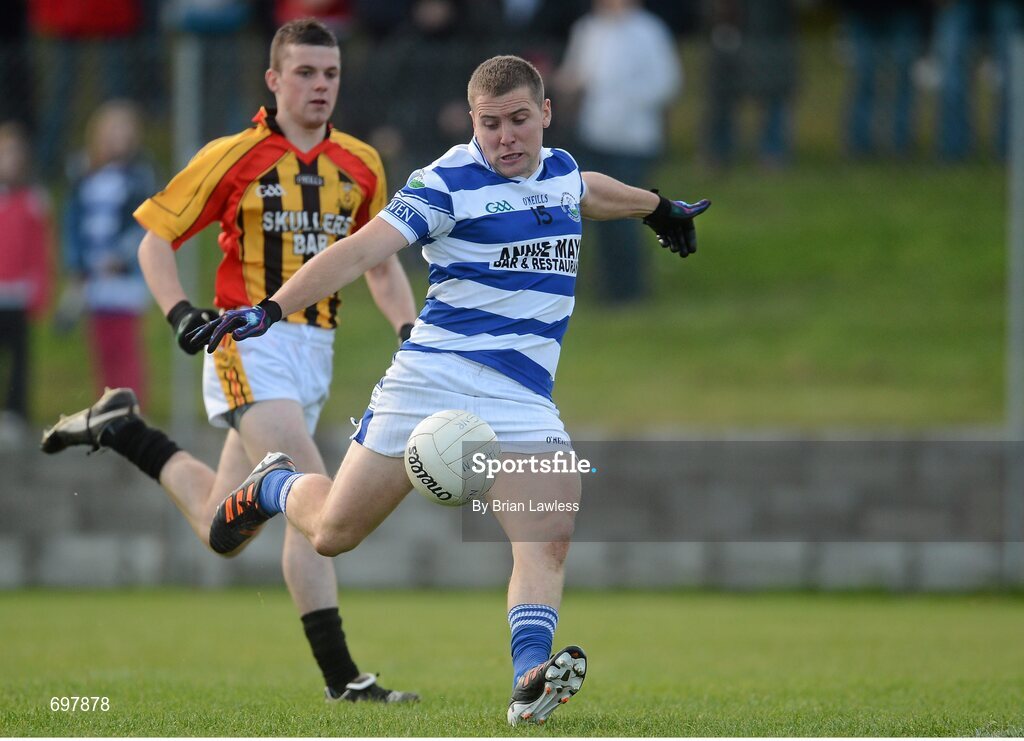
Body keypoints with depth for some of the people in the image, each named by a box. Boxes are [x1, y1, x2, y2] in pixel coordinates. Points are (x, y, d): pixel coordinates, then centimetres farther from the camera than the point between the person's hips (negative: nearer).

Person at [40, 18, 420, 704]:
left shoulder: (360, 165, 9)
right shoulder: (234, 157, -4)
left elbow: (381, 263, 21)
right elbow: (156, 239, 0)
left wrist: (409, 330, 4)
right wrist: (181, 312, -16)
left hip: (314, 351, 6)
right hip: (249, 341, -6)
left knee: (220, 527, 9)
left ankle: (123, 430, 30)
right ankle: (339, 674, -15)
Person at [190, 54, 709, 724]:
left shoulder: (559, 168, 12)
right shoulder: (447, 183, -9)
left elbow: (587, 192, 38)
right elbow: (362, 250, -18)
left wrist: (660, 208, 57)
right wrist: (271, 309, -30)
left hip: (522, 400, 4)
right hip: (432, 380, -4)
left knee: (549, 537, -20)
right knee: (333, 534, 1)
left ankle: (530, 678, -29)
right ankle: (275, 486, 34)